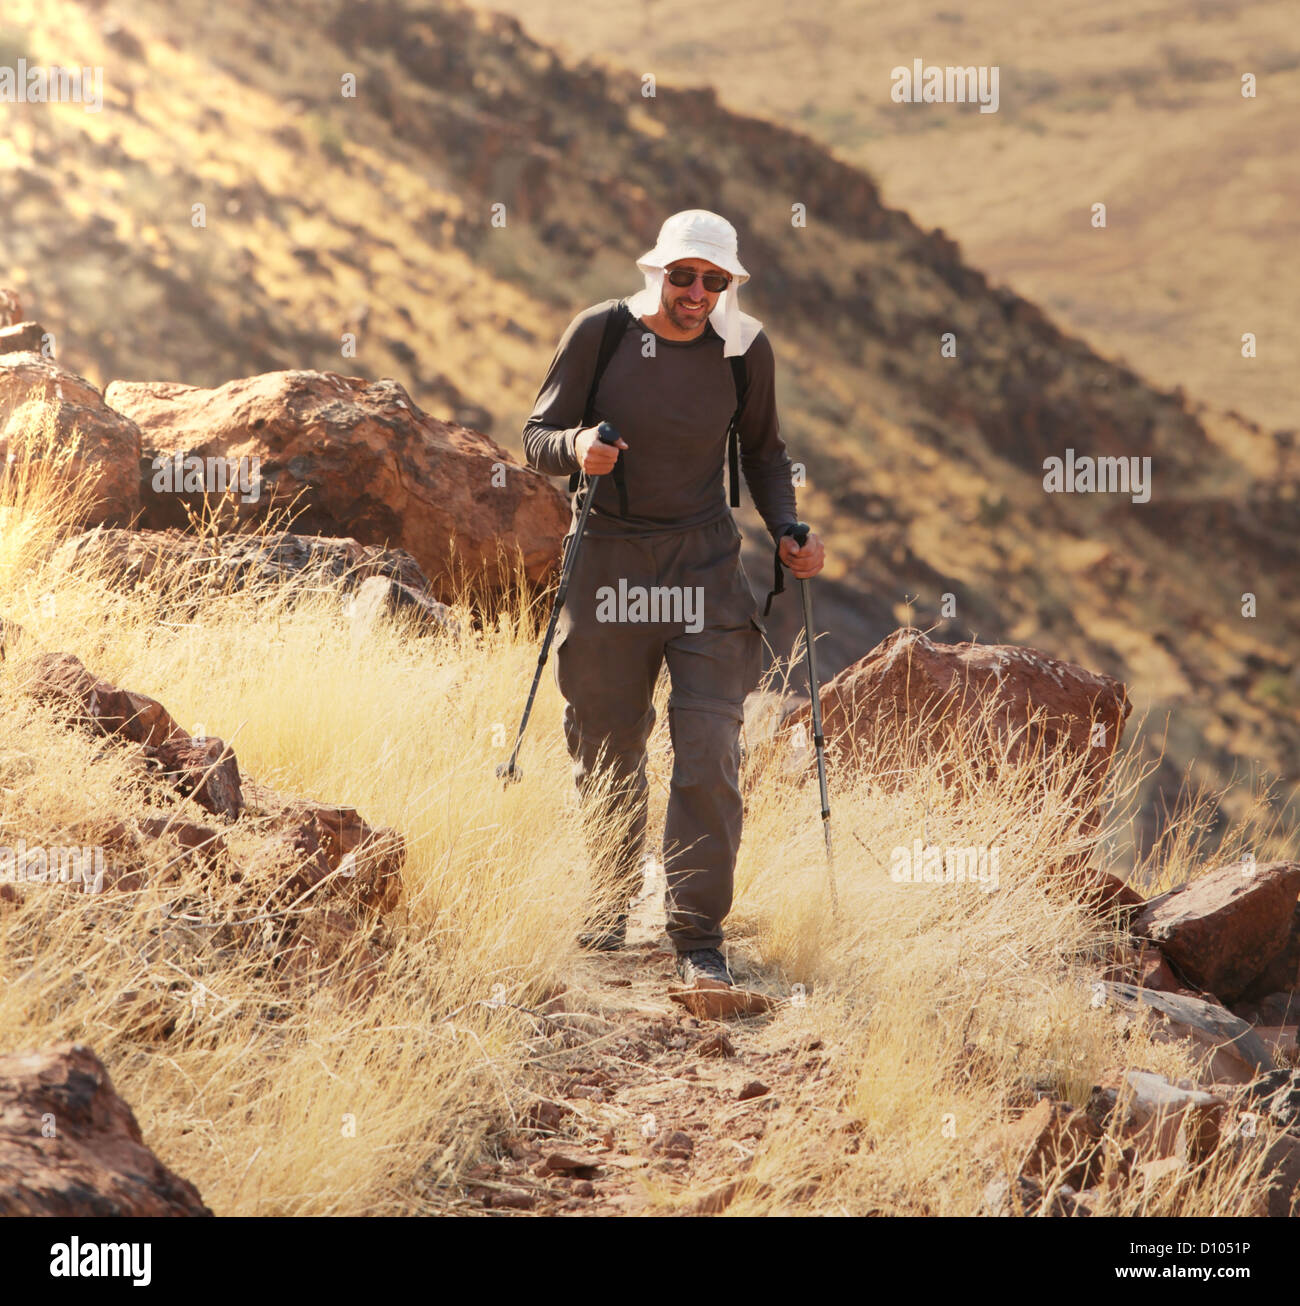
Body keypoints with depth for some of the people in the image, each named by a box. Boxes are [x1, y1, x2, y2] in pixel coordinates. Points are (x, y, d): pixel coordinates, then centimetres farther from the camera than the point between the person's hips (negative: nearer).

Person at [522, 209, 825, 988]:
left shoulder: (746, 349, -2)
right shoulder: (600, 332, -6)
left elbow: (763, 452, 14)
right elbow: (537, 437, -1)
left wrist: (787, 531, -1)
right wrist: (576, 446, -24)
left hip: (706, 567, 0)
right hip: (608, 563, 0)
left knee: (710, 759, -9)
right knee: (608, 754, 11)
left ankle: (699, 935, 0)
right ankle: (611, 904, 34)